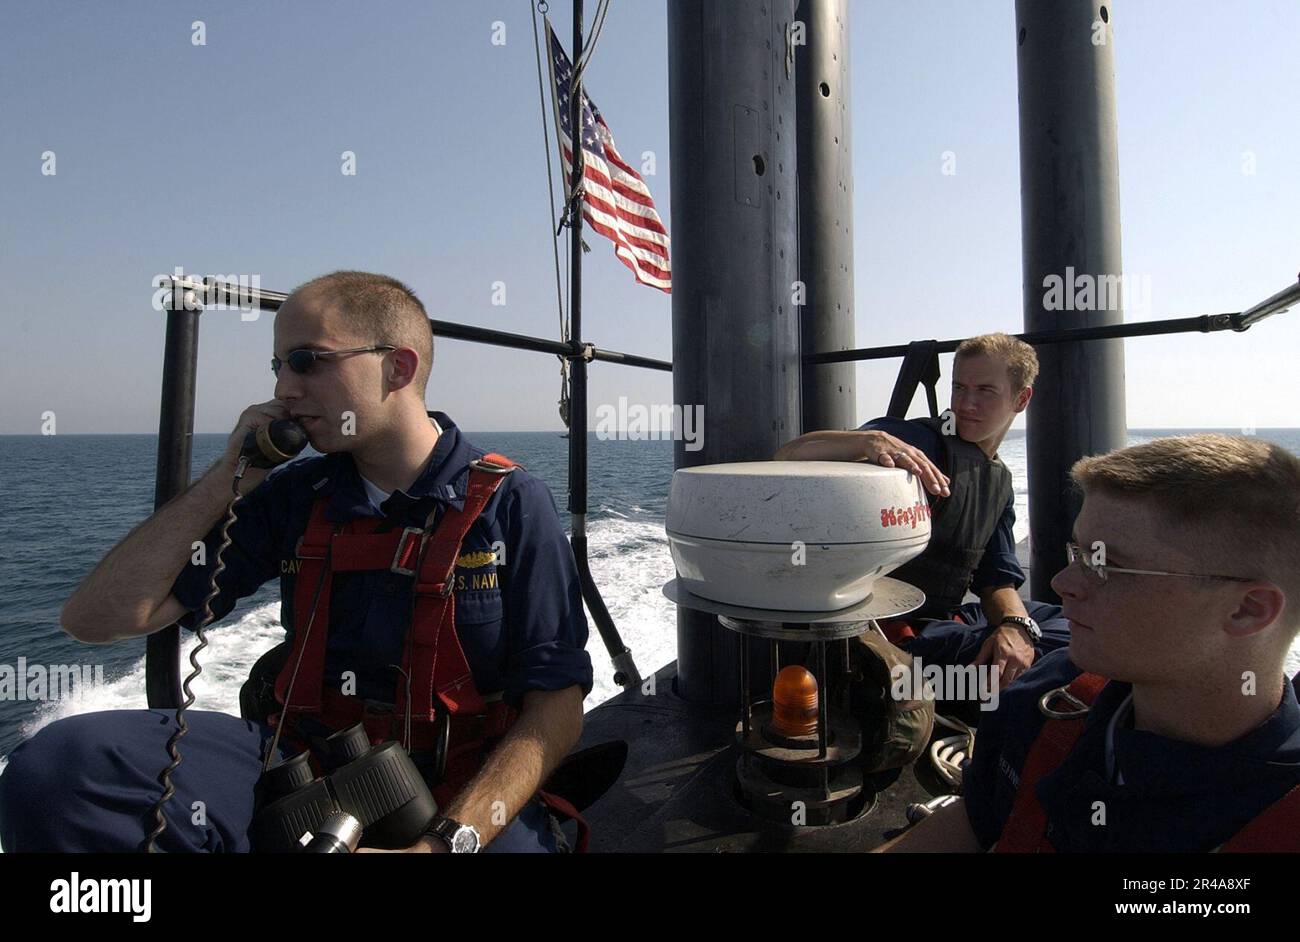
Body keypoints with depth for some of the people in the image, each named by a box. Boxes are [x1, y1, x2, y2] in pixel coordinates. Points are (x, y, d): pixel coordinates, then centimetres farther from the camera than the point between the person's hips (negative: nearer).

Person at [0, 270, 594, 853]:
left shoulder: (511, 503, -10)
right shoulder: (294, 496, 2)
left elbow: (556, 706, -12)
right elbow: (98, 618, 2)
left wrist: (448, 840, -25)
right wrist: (229, 477, -5)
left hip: (466, 787, -3)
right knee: (57, 764, -17)